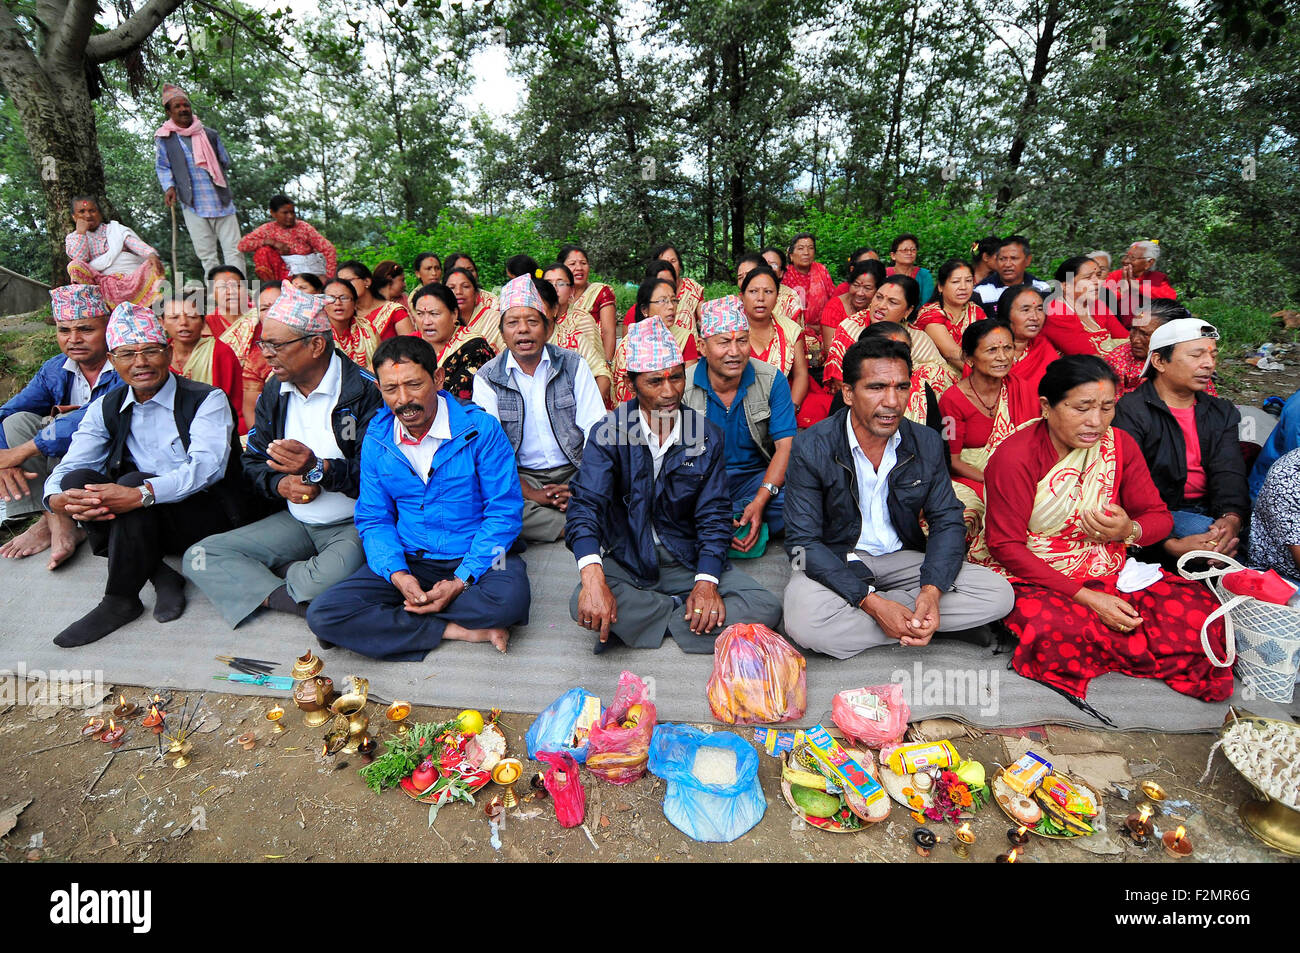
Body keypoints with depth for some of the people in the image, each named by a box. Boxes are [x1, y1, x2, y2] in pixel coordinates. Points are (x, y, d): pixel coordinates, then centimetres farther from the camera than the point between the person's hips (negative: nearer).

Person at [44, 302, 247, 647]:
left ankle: (121, 600, -15)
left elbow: (208, 465, -25)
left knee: (132, 483, -29)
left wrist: (143, 493, -39)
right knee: (78, 480, -18)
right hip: (143, 521, 5)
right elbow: (69, 465, -2)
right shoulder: (106, 408, 9)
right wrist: (57, 498, -25)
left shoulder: (207, 400, -9)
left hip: (204, 515, -5)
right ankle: (160, 575, -14)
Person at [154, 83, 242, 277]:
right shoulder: (164, 138, 6)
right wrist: (169, 187, -7)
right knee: (207, 255, 0)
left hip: (222, 202, 1)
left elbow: (225, 162, 20)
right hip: (193, 205, -1)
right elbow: (162, 167, 8)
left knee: (233, 250, -6)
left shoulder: (209, 134, 11)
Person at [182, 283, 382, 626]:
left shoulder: (365, 390, -14)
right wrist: (281, 485, -9)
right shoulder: (273, 395, 10)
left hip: (355, 524, -7)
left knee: (336, 573, -38)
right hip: (296, 520, 7)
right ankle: (305, 601, -16)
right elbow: (253, 461, 13)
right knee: (198, 557, -5)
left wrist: (319, 468, -30)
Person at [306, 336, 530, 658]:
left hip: (476, 558, -3)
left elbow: (504, 513, -10)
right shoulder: (376, 439, 2)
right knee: (322, 614, -18)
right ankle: (458, 631, -15)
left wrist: (461, 581, -19)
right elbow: (373, 519, 7)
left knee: (509, 598, -36)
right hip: (407, 560, 4)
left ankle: (394, 617, -13)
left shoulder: (480, 429, -11)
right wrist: (397, 574, -13)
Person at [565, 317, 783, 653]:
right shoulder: (609, 431, -6)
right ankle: (686, 616, -10)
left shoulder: (707, 436, 0)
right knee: (582, 605, -32)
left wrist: (707, 581, -17)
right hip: (627, 560, -1)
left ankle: (634, 621, -12)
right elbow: (585, 504, -18)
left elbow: (713, 514, -1)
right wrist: (593, 578, -35)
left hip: (688, 560, 2)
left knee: (766, 609, -18)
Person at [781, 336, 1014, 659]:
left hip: (903, 558, 4)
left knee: (998, 594, -14)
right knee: (803, 622, -35)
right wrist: (872, 602, -26)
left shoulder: (927, 443, -3)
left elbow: (947, 522, 2)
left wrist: (932, 590, -18)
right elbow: (803, 541, -17)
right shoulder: (811, 448, -16)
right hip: (834, 561, -4)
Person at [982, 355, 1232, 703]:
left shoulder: (1120, 445, 2)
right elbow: (1006, 545, -16)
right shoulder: (1015, 456, -15)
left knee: (1198, 607, -18)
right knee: (1056, 630, -35)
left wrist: (1129, 530, -18)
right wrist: (1086, 597, -20)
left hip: (1111, 572, 5)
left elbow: (1159, 516, 9)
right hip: (1037, 579, -5)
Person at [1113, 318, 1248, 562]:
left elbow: (1230, 474, -1)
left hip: (1212, 511, 6)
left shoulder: (1223, 412, 15)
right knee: (1206, 531, -30)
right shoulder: (1130, 412, -9)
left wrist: (1232, 517, -24)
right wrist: (1171, 544, -31)